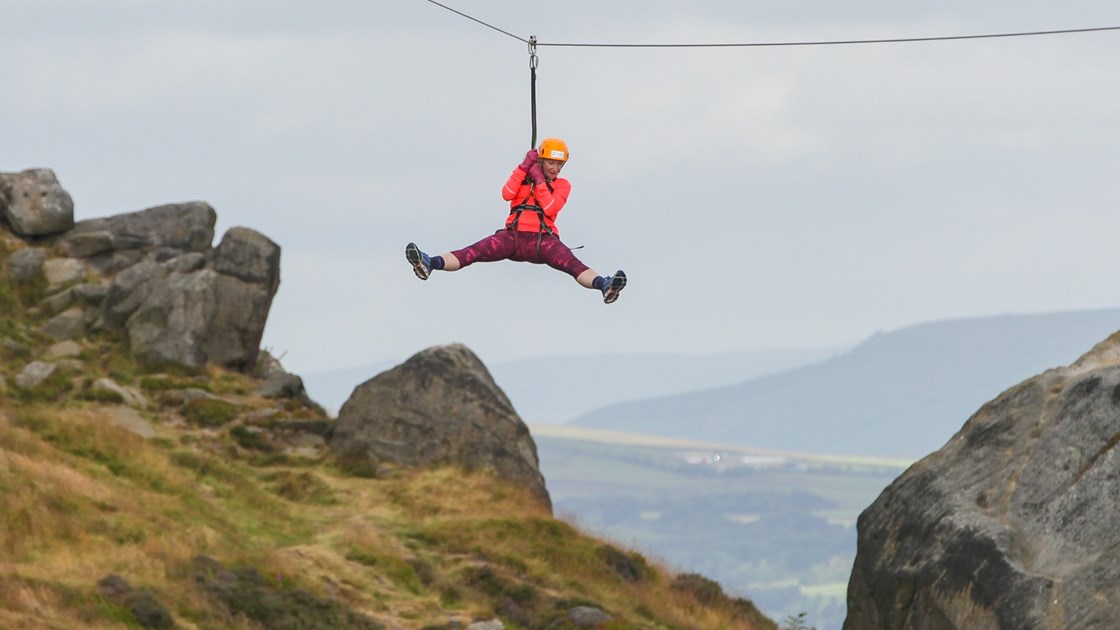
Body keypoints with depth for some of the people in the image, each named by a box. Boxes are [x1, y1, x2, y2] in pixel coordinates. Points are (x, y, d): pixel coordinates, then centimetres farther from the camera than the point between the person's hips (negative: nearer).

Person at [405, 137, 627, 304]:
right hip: (513, 236, 2)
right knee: (472, 253, -22)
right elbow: (507, 194, -2)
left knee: (572, 263, -31)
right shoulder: (524, 174, 18)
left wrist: (539, 180, -6)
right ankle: (430, 264, -43)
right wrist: (524, 166, -6)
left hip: (542, 239, -2)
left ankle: (603, 285, -57)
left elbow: (550, 209, -5)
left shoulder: (562, 185, 13)